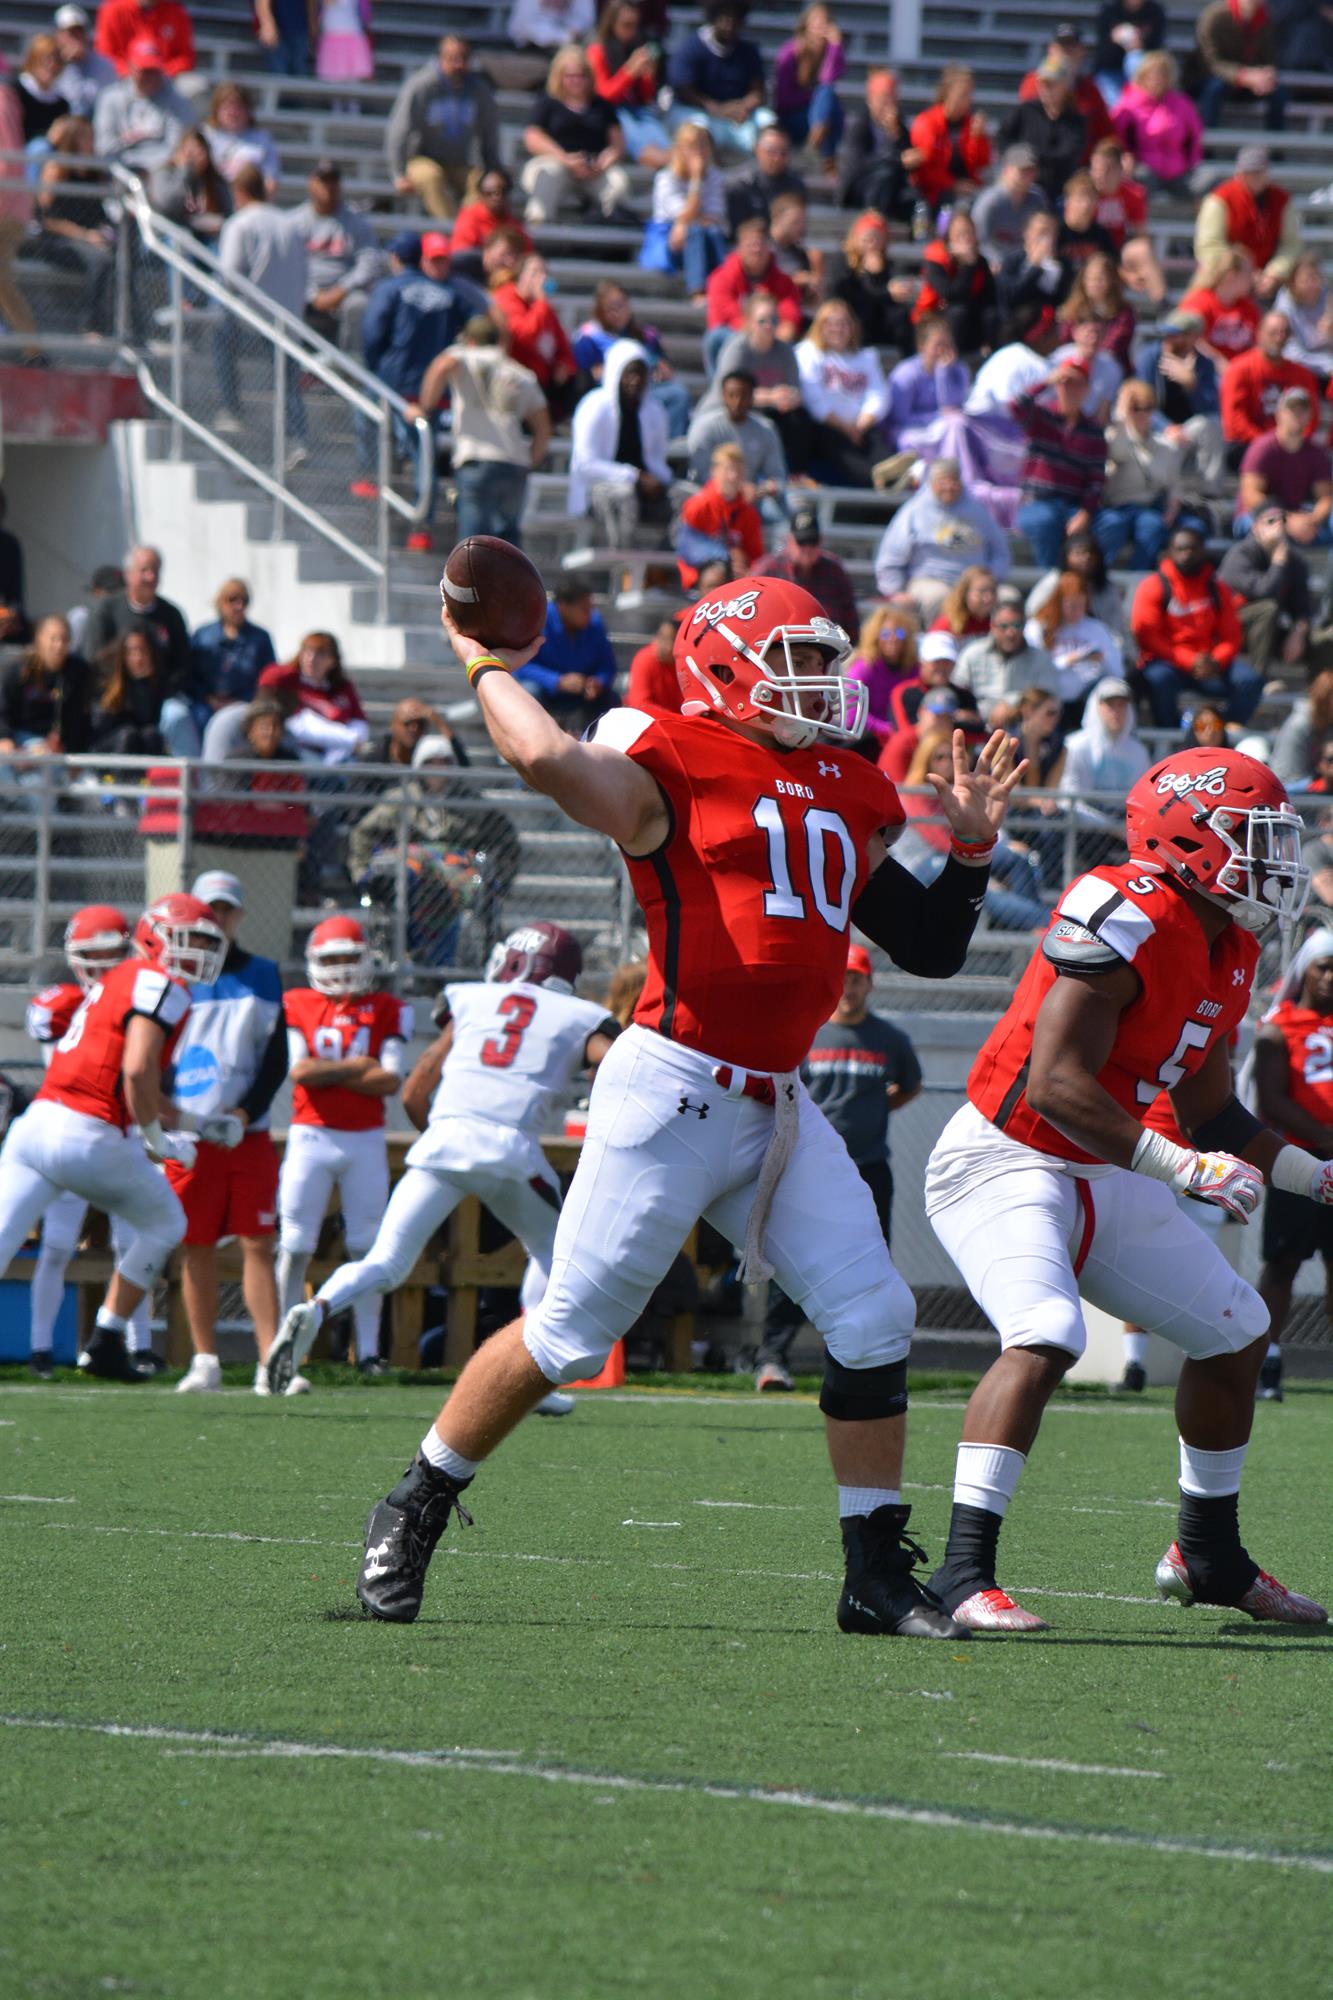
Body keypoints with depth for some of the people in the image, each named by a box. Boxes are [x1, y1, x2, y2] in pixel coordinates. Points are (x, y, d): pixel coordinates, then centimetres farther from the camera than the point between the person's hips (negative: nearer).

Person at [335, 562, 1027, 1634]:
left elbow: (929, 948, 24)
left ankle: (878, 1574, 5)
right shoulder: (672, 766, -7)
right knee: (572, 1332, -2)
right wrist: (487, 666, -11)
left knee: (873, 1317, -3)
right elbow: (550, 758, -28)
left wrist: (970, 849, 12)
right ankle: (416, 1510, 16)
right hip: (676, 1089, -7)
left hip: (781, 1105, 7)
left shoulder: (850, 792, 16)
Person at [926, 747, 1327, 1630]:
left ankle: (1209, 1557, 28)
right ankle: (964, 1572, -30)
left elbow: (1211, 1113, 17)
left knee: (1237, 1331, 14)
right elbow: (1055, 1084, -29)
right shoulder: (1123, 920, -23)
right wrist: (1183, 1167, -33)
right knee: (1045, 1339, -30)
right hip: (1006, 1161, -10)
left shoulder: (1229, 953, 7)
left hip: (1102, 1177, 10)